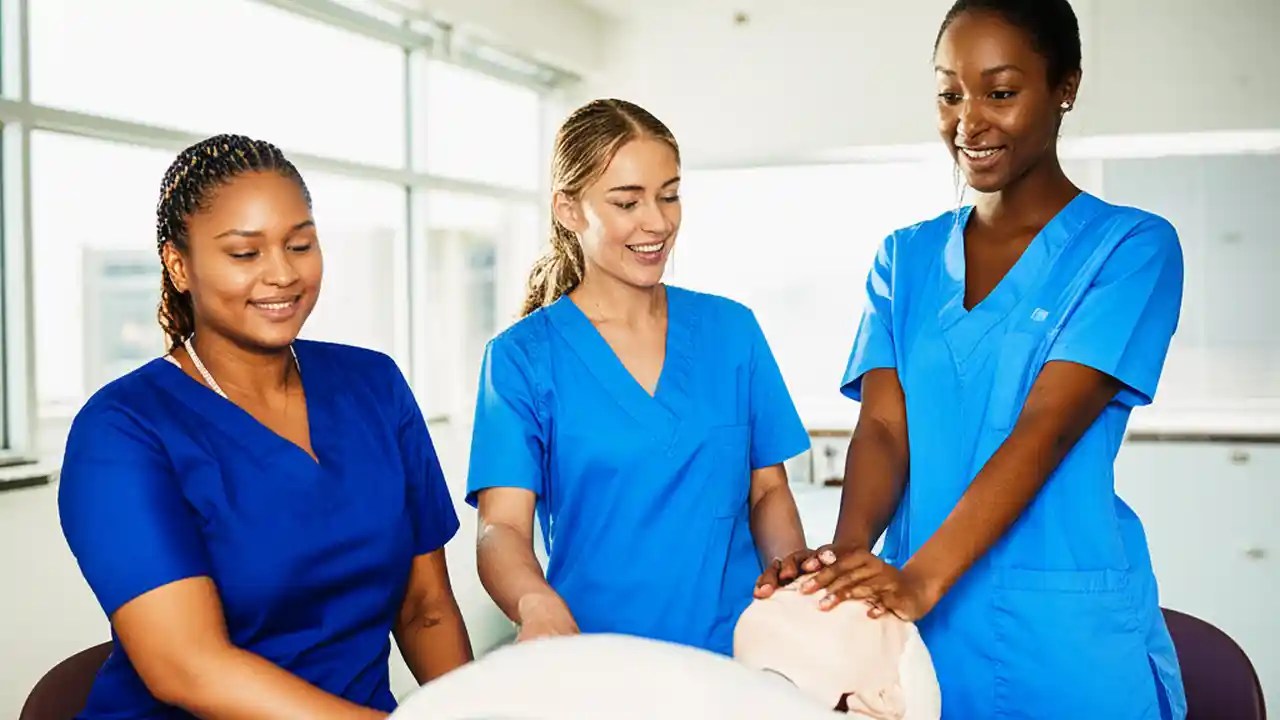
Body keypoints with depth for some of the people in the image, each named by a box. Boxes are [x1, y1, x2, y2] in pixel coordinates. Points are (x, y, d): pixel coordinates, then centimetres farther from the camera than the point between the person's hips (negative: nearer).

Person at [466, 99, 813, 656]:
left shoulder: (731, 329, 8)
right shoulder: (522, 357, -1)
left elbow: (768, 492, 13)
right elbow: (502, 528, -10)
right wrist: (539, 605, -31)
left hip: (740, 655, 2)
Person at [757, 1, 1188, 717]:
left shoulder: (1130, 247, -3)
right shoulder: (907, 257, 9)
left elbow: (1044, 431, -15)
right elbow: (883, 428, -1)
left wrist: (923, 577, -26)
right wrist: (849, 554, -20)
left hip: (1068, 630, -3)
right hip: (926, 626, 3)